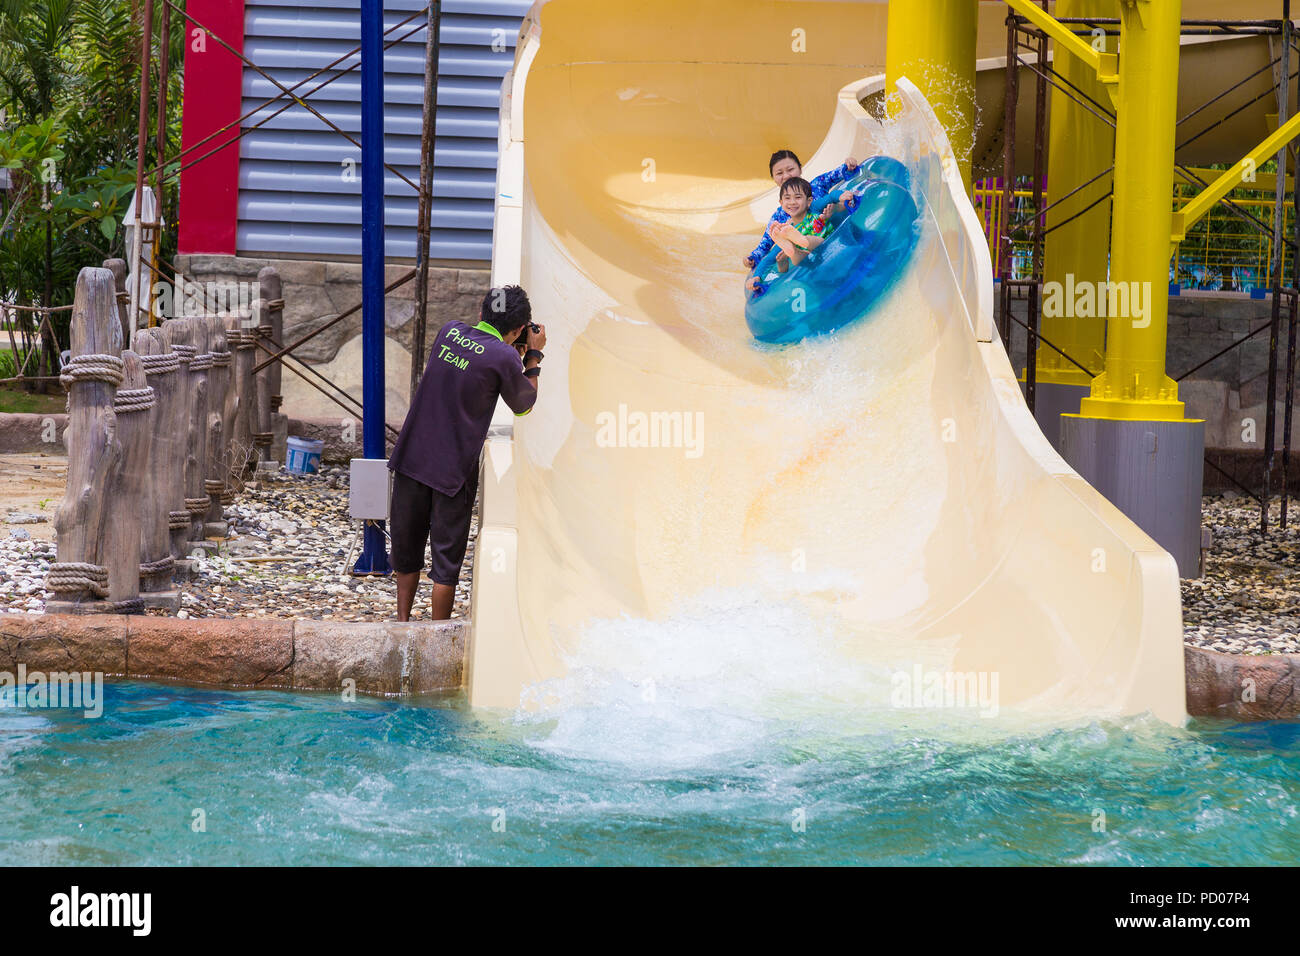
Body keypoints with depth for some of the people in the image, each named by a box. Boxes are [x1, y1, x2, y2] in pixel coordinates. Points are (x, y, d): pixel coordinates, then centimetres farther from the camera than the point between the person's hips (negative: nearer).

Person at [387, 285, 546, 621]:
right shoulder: (504, 357, -12)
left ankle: (403, 622, 27)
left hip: (411, 458, 5)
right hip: (453, 468, -5)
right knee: (446, 559, 5)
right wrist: (534, 354, 16)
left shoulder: (449, 331, 4)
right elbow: (523, 405, 7)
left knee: (406, 548, 17)